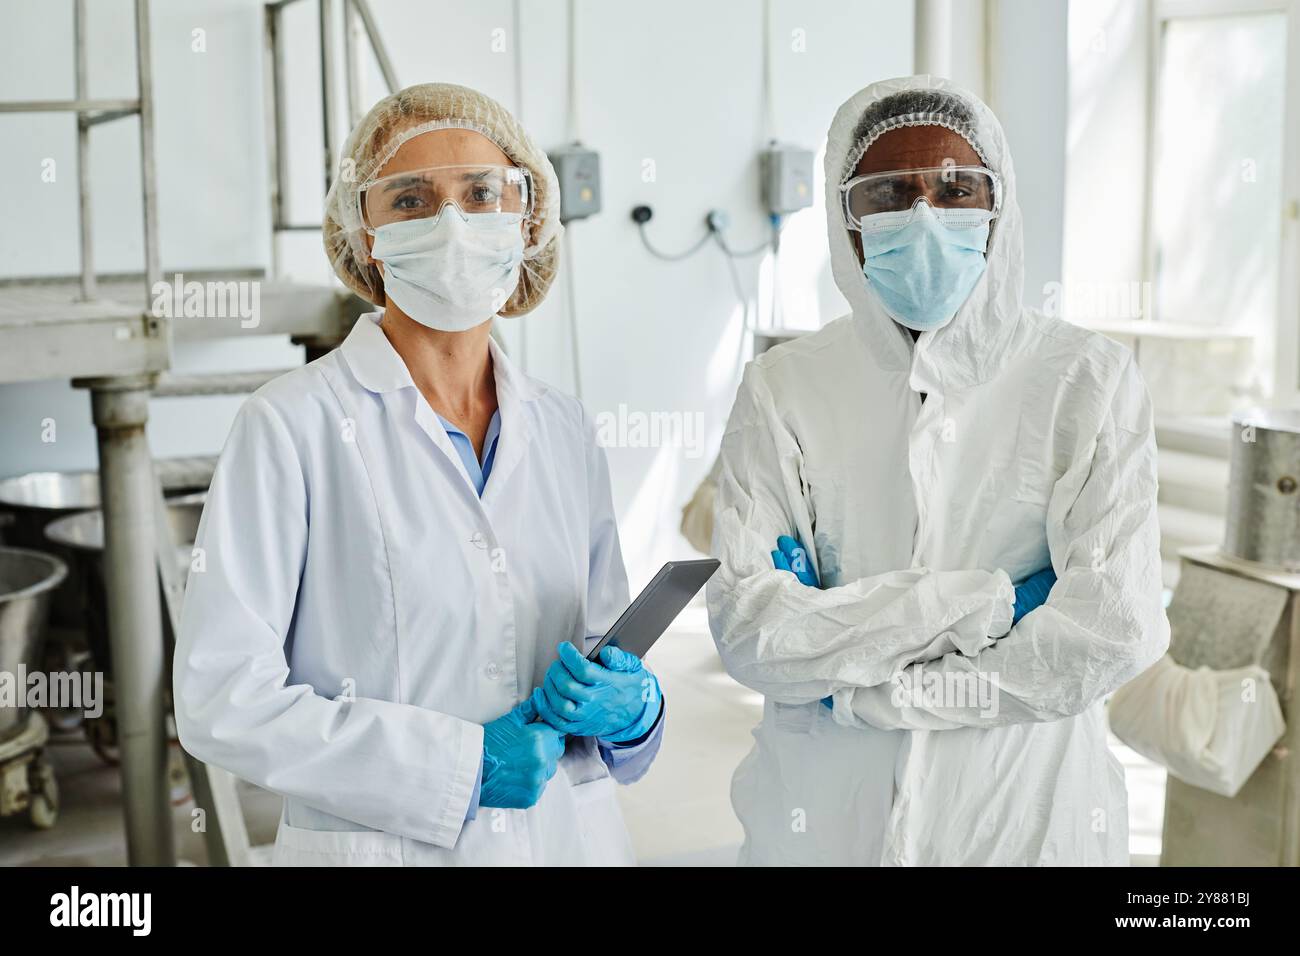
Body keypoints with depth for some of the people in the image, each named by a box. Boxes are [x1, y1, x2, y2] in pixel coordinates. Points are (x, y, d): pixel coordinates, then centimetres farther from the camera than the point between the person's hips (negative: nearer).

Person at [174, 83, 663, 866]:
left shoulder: (565, 432, 3)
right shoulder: (293, 426, -11)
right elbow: (222, 698, -14)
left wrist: (628, 705, -10)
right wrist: (463, 762, -18)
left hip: (570, 832, 4)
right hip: (381, 842, -4)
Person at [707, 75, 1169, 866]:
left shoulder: (1089, 379, -7)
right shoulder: (785, 387, -5)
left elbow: (1113, 631, -16)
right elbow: (747, 631, -14)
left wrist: (856, 689, -15)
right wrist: (982, 603, -19)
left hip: (1029, 819, 0)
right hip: (824, 819, 1)